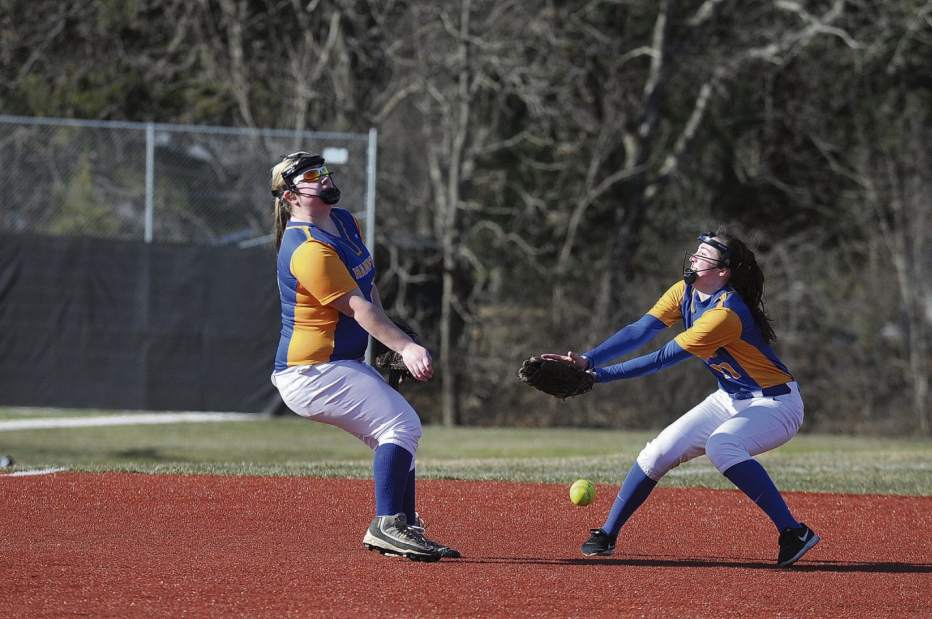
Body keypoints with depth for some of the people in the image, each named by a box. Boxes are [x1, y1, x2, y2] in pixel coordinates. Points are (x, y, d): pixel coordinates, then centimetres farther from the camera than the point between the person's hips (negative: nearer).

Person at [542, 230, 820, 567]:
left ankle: (793, 532, -35)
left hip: (776, 404, -9)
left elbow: (663, 359, -27)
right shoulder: (685, 293, -3)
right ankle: (606, 534, 10)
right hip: (730, 399, 9)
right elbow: (639, 331, -11)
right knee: (659, 451, -2)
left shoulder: (726, 314, -29)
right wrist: (587, 360, -25)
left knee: (721, 445, -35)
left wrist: (598, 375, -26)